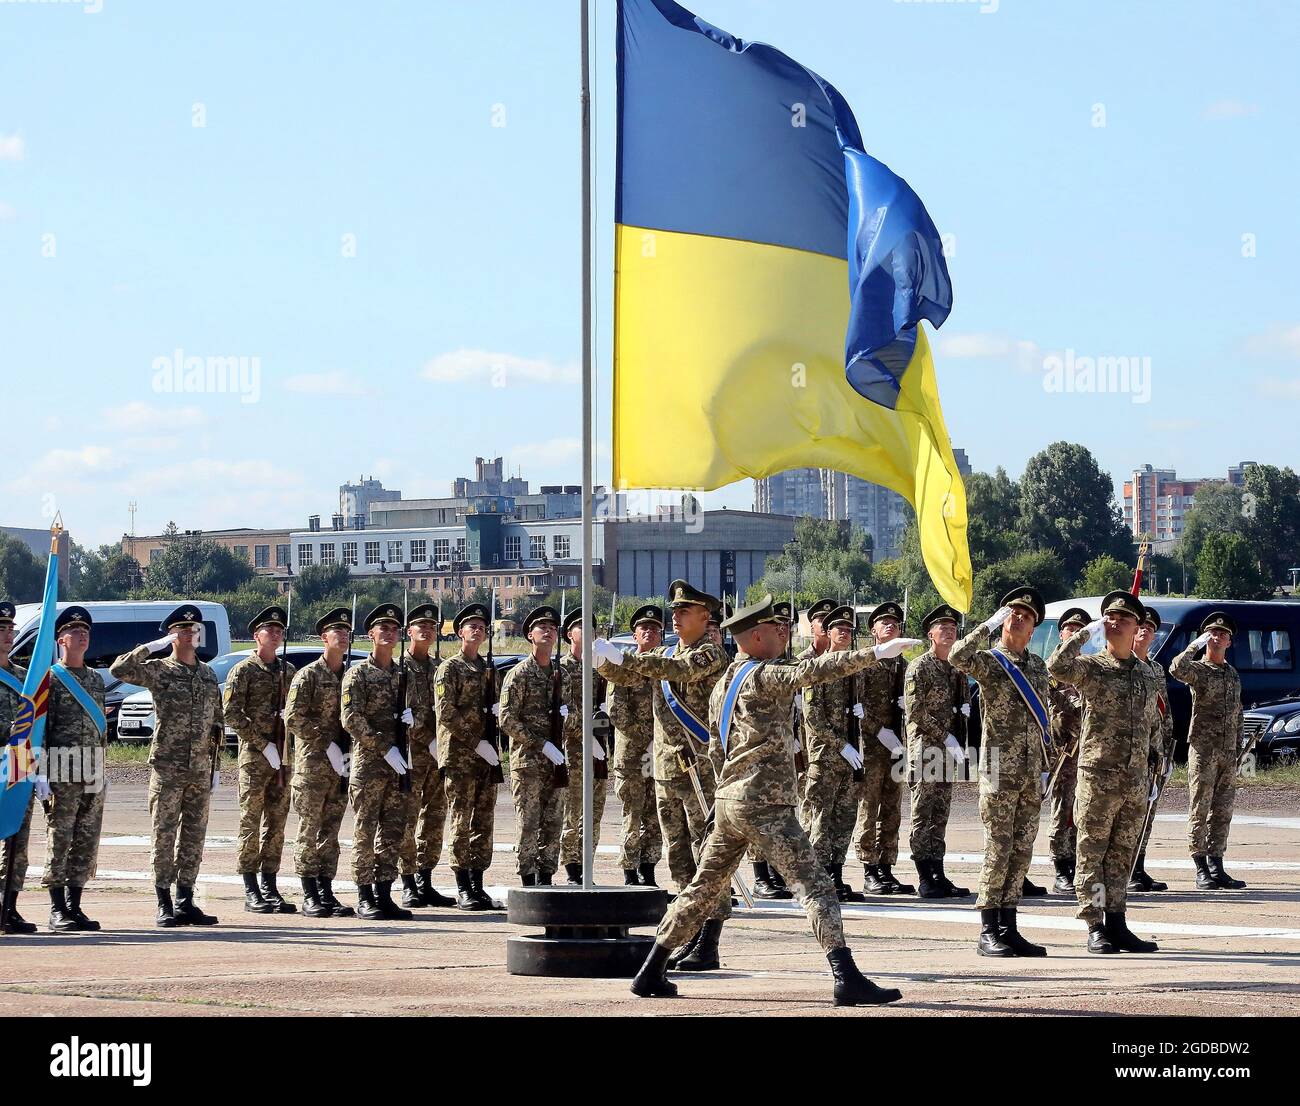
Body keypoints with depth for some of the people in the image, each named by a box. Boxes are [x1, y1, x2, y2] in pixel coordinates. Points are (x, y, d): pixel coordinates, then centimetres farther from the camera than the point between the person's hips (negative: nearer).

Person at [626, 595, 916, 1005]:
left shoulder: (723, 685, 18)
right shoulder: (761, 676, -9)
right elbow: (813, 670, -25)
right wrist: (875, 653, -30)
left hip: (728, 800, 9)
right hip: (765, 802, -9)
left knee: (704, 887, 17)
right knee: (814, 884, -12)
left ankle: (651, 973, 20)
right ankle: (846, 978, -22)